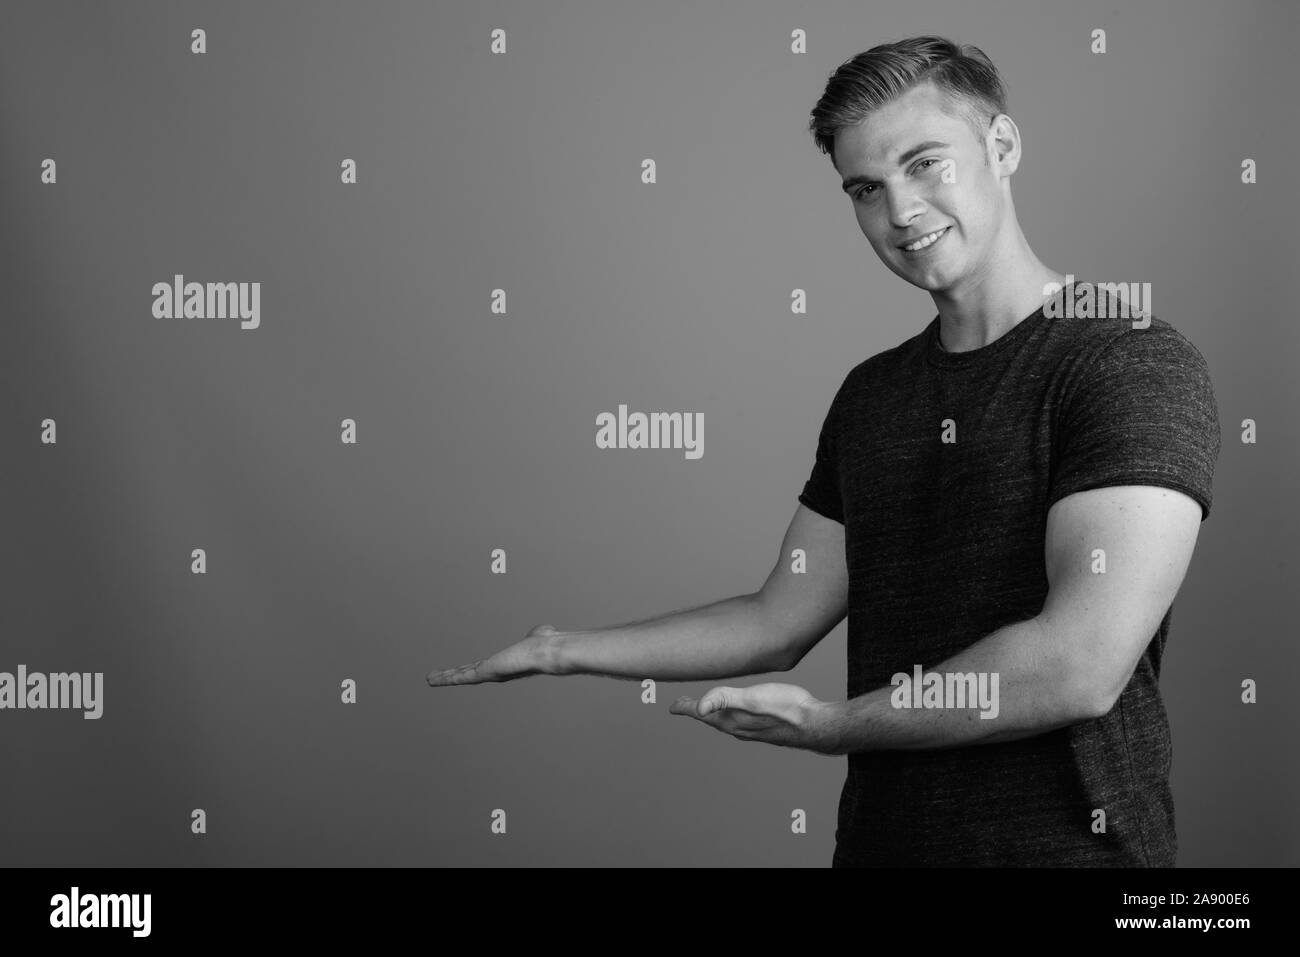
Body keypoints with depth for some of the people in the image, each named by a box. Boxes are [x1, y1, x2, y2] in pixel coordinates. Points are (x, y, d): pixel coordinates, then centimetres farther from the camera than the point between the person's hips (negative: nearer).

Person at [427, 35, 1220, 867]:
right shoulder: (869, 394, 9)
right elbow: (777, 625, 13)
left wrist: (835, 725, -13)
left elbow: (1081, 667, -23)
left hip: (1068, 840, -6)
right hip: (880, 837, 7)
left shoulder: (1137, 361, -14)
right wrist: (563, 651, 10)